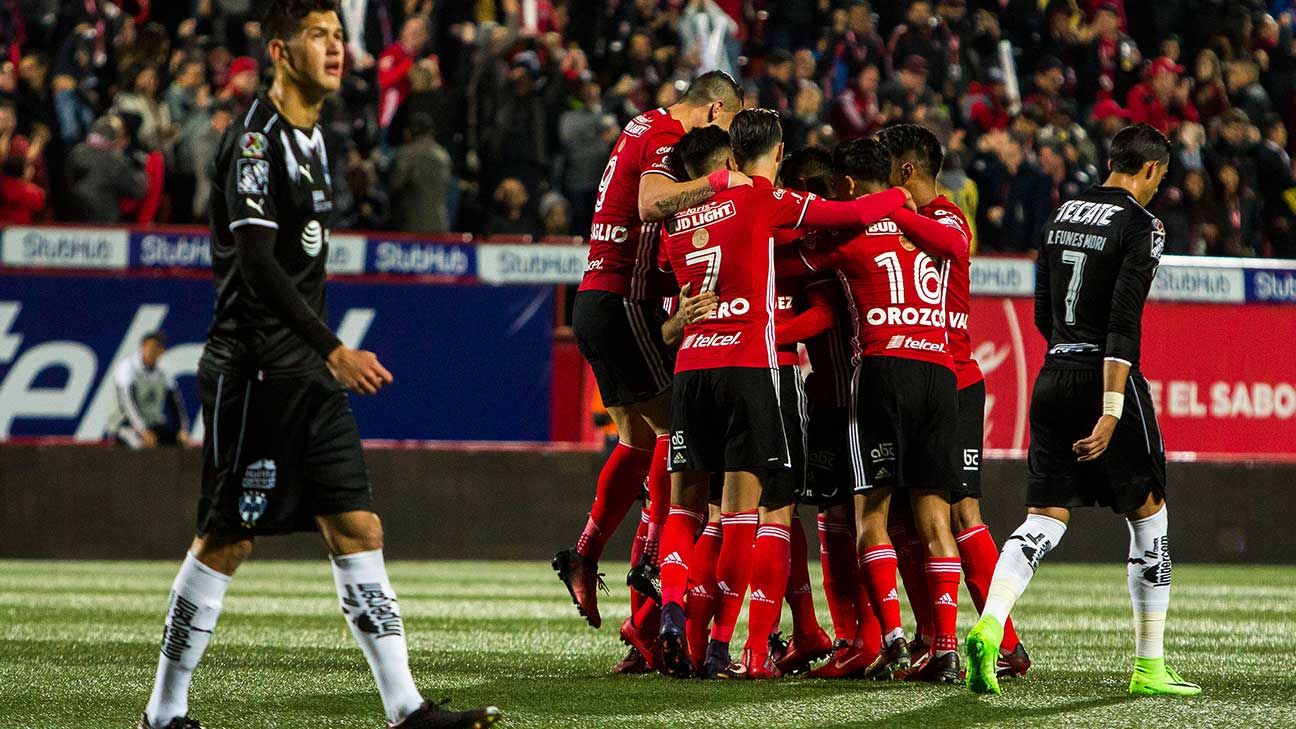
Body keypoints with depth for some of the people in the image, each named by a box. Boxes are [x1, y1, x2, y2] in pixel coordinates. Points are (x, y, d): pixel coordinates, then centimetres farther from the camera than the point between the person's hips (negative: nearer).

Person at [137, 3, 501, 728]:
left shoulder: (312, 136, 16)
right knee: (228, 540, -4)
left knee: (358, 528, 3)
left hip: (309, 371, 9)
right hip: (254, 369, -9)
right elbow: (257, 264, -20)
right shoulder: (257, 134, -12)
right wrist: (335, 350, -24)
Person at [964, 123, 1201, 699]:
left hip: (1053, 377, 6)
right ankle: (1149, 668, 11)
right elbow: (1123, 324, -18)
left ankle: (988, 627, -19)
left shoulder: (1063, 215, 11)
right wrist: (1110, 413, -22)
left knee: (1043, 520, 5)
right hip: (1109, 379, -6)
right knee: (1149, 521, 8)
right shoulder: (1141, 226, -9)